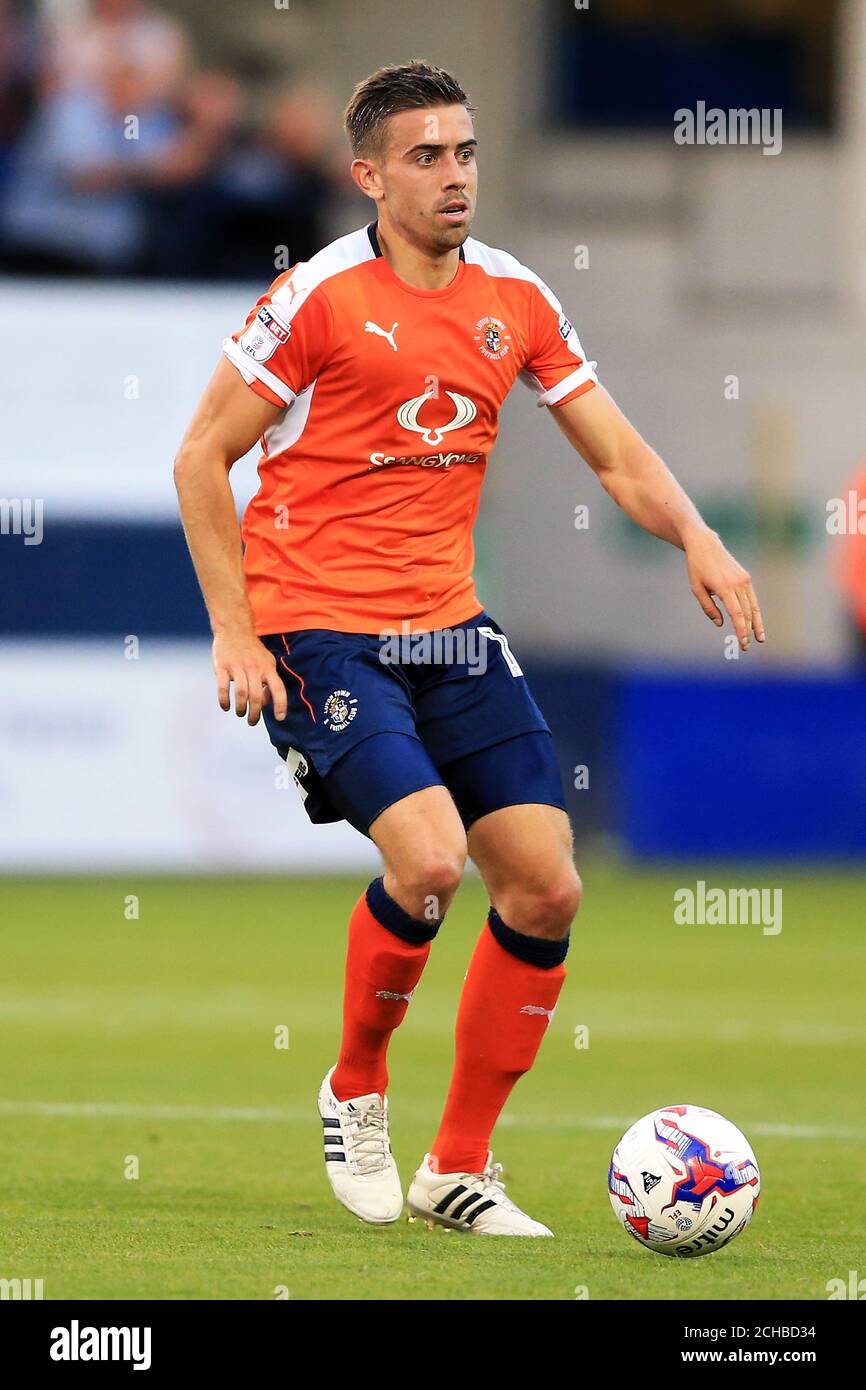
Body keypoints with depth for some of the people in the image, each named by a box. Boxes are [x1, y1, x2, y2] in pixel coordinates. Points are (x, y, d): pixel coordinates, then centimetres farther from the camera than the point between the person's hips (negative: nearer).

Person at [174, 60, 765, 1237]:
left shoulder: (515, 299, 6)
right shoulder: (321, 296, -9)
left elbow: (619, 455, 11)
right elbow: (202, 457, -5)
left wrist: (695, 537, -9)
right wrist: (234, 628, -10)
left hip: (449, 628, 6)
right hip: (318, 631, -6)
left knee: (546, 885, -2)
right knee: (429, 856, -24)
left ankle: (461, 1171, 11)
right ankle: (356, 1095, 3)